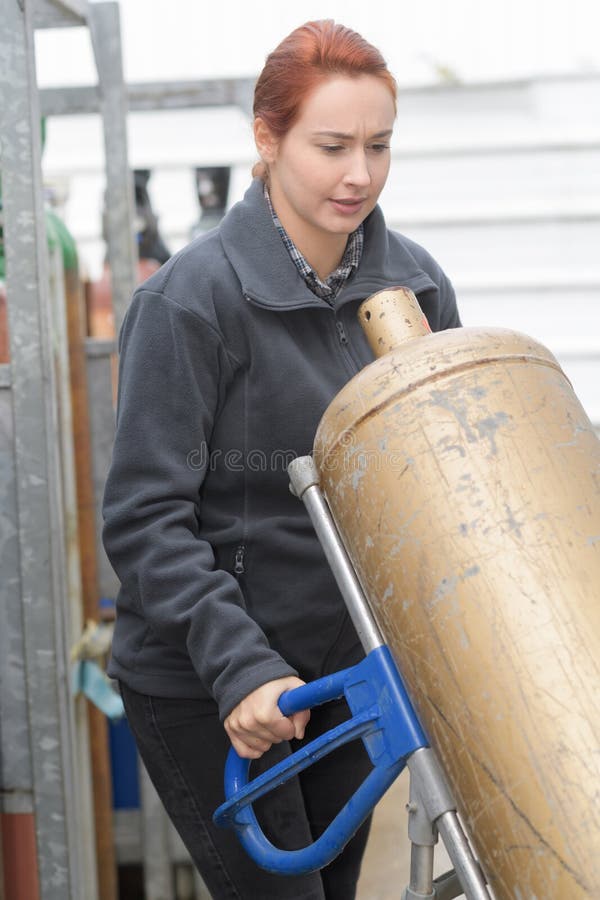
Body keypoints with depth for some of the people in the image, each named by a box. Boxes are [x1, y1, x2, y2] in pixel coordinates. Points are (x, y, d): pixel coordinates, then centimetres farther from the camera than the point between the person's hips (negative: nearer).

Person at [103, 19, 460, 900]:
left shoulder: (415, 283, 1)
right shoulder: (193, 298, -16)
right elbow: (144, 517, -18)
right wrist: (238, 665, -27)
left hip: (349, 667, 6)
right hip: (200, 689, -5)